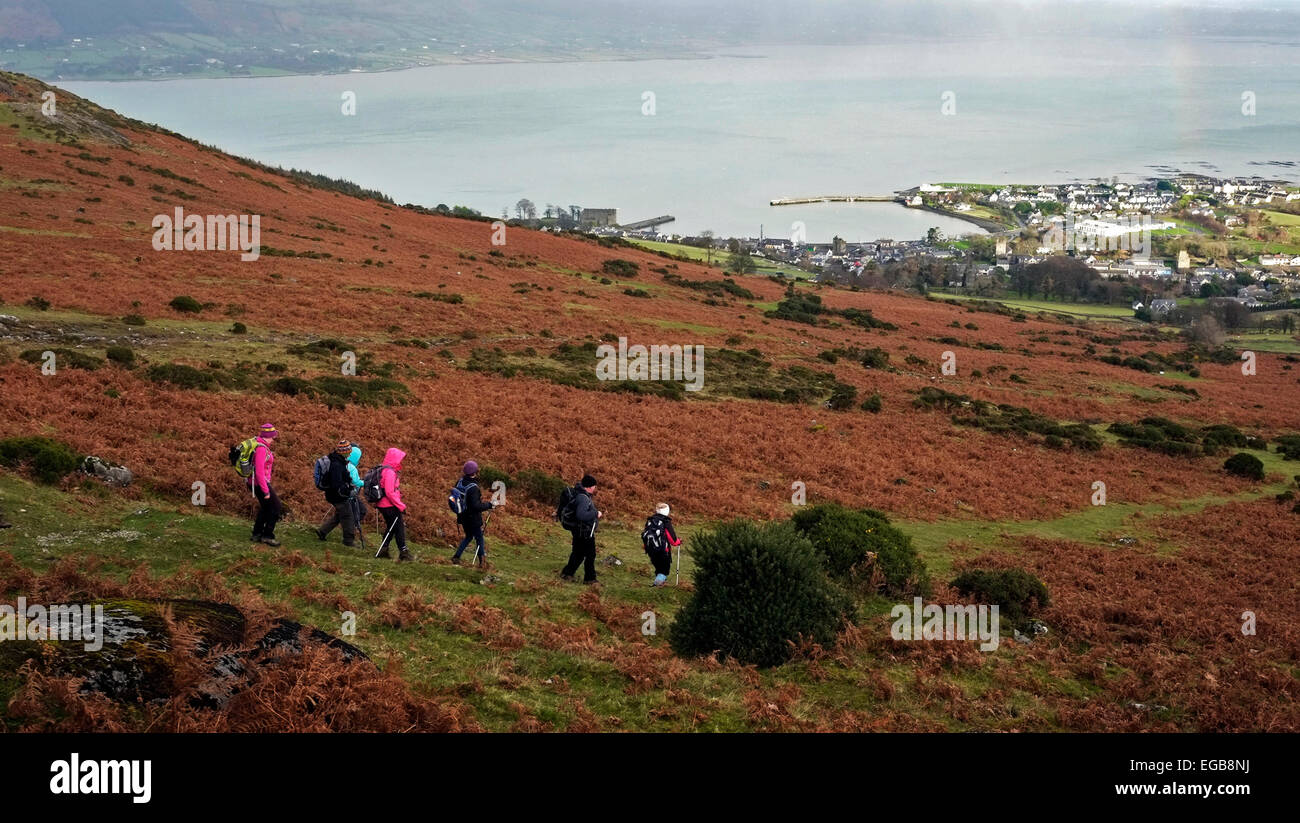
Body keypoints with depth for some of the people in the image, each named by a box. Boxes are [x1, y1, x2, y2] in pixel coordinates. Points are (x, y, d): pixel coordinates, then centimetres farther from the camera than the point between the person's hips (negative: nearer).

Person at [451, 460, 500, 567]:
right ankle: (482, 562, 22)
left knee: (468, 536, 26)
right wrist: (488, 505, -19)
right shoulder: (473, 488, -29)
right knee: (479, 538, 12)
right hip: (473, 518, -7)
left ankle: (456, 556, 19)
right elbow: (476, 506, -30)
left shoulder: (460, 482, -5)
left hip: (463, 517, 7)